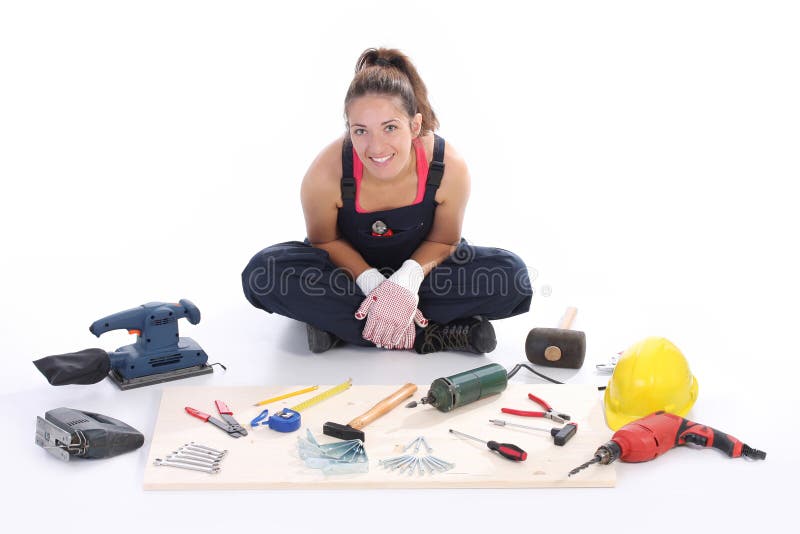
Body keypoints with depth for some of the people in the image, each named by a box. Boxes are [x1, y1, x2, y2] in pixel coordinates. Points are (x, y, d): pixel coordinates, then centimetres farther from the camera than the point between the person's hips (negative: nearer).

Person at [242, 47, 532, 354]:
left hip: (417, 264, 0)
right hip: (352, 266, 0)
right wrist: (372, 283, -27)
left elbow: (443, 240, -12)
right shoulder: (326, 174, -30)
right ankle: (425, 335, -27)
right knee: (263, 272, -31)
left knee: (511, 274, -24)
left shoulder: (449, 169, -27)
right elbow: (325, 240, -11)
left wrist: (408, 279, -32)